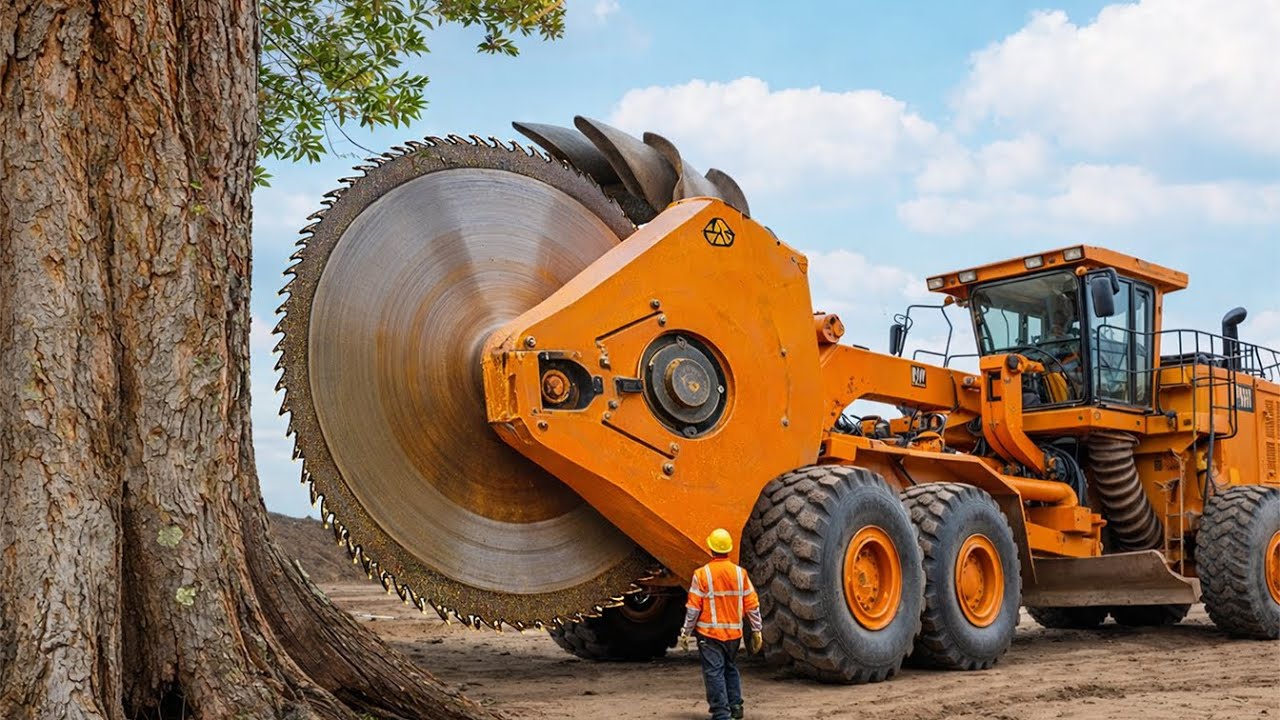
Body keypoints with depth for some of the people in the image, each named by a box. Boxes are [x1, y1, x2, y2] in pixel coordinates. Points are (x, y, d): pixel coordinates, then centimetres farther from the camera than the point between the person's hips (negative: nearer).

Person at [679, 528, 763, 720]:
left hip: (709, 633, -4)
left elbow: (693, 608, -9)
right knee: (731, 668, 22)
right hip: (734, 633, 4)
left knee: (714, 673, 1)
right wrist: (756, 630, 11)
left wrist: (686, 632, 0)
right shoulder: (740, 573, -1)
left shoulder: (702, 574, -11)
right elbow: (752, 605, 2)